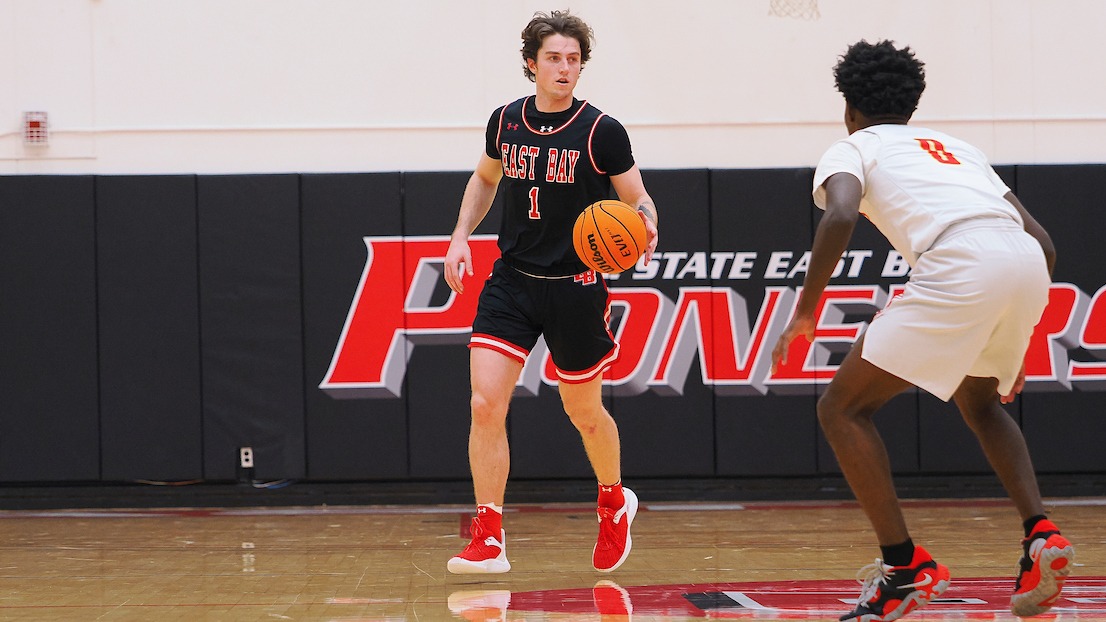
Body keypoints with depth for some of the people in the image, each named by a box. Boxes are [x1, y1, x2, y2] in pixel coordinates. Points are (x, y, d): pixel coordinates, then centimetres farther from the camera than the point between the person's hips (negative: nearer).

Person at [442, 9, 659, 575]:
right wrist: (461, 236, 10)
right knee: (485, 404, -11)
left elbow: (637, 199, -2)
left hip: (575, 288, -3)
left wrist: (645, 224, -24)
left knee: (584, 411, 11)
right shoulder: (506, 121, 3)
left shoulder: (601, 131, -9)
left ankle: (614, 502, 42)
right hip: (511, 280, 3)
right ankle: (488, 540, -5)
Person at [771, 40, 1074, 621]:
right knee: (978, 400, 34)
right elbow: (1041, 241, 28)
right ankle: (1040, 534, 16)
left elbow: (841, 215, -7)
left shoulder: (850, 148, 18)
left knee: (843, 408, 7)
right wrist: (1010, 343, 35)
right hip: (1027, 266, 7)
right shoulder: (957, 148, 35)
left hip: (961, 266, -7)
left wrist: (805, 312, -1)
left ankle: (905, 566, -1)